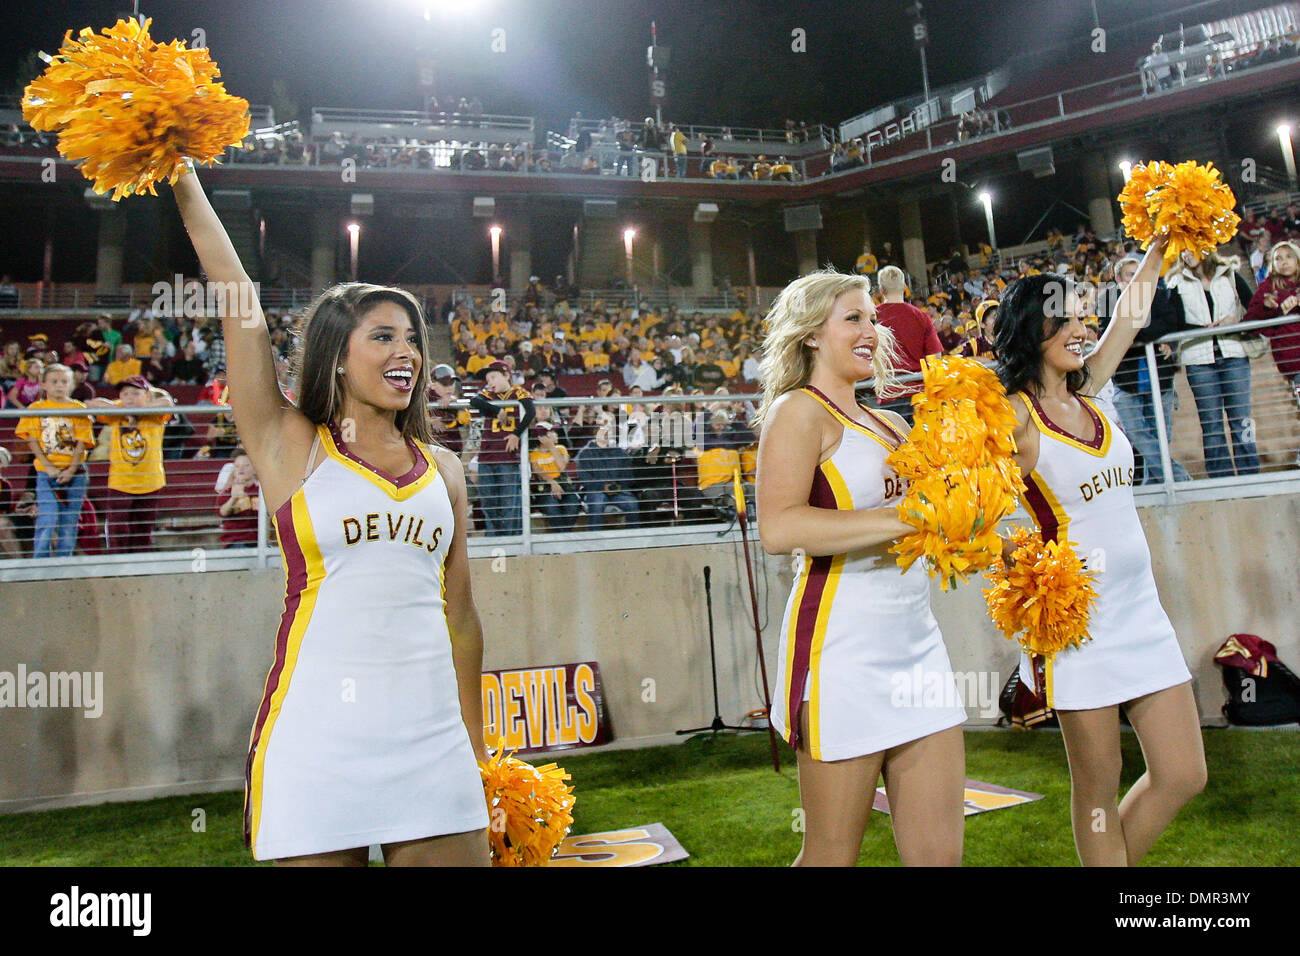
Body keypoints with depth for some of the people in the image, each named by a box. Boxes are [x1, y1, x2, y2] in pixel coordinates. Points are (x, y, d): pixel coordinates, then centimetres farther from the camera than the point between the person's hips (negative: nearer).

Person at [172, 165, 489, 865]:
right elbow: (240, 305, -5)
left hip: (432, 735, 3)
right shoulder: (291, 446, 2)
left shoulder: (443, 468, 10)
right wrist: (183, 181, -4)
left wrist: (477, 750, 16)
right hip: (318, 738, -3)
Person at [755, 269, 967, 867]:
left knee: (939, 851, 10)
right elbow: (778, 528, -21)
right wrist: (906, 519, -21)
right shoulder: (799, 410, -5)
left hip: (918, 639, 8)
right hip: (841, 645, -7)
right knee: (832, 856, 7)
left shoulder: (889, 425, 18)